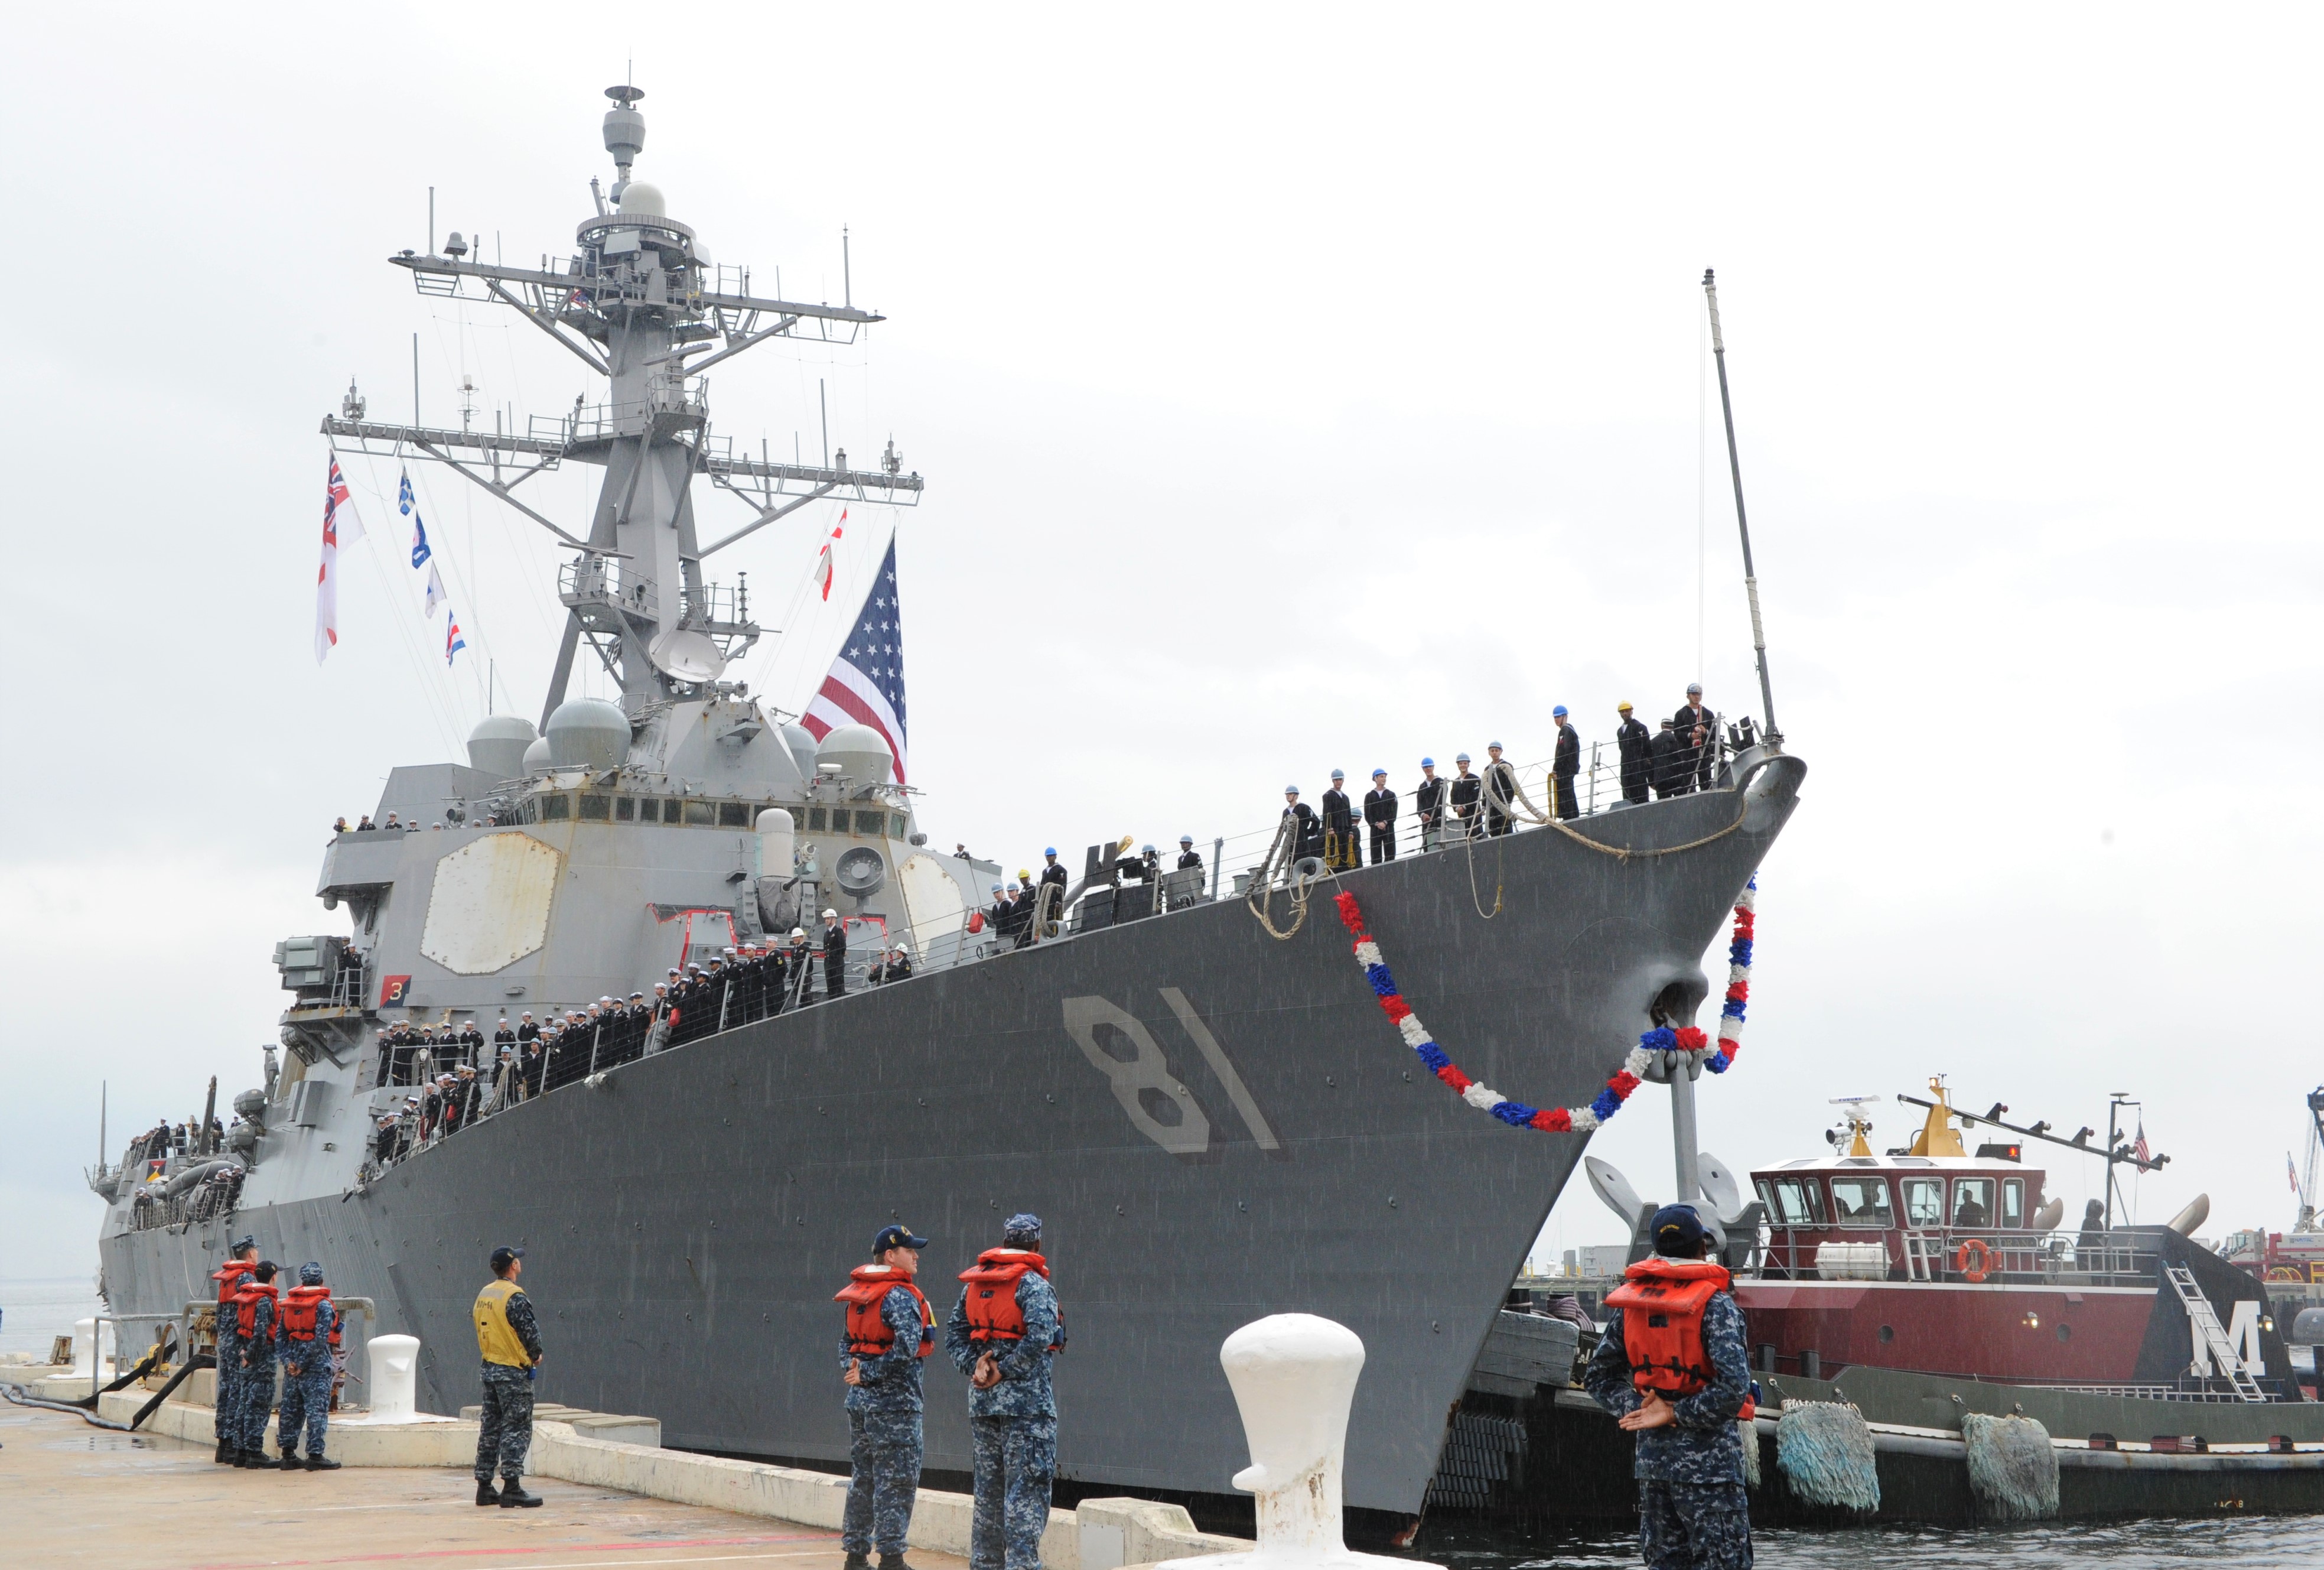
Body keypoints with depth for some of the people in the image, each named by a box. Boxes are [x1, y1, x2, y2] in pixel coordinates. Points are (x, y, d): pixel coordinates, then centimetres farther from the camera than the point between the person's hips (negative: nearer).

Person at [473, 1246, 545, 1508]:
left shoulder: (483, 1295, 8)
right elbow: (531, 1332, -19)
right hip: (513, 1372, -8)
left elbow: (484, 1330, 14)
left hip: (489, 1368, 8)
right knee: (517, 1429, -5)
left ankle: (484, 1487, 16)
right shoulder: (515, 1297, -18)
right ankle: (511, 1489, -8)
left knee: (490, 1428, 12)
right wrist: (535, 1356, -1)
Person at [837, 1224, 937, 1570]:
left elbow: (846, 1340, 20)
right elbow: (907, 1347, -25)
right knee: (897, 1481, -3)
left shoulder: (858, 1294, 13)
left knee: (862, 1478, 14)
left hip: (859, 1399, 8)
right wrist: (869, 1374, -16)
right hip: (894, 1402, -8)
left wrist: (851, 1370, 5)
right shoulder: (901, 1295, -14)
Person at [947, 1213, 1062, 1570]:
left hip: (982, 1401, 7)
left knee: (988, 1490, 14)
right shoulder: (1033, 1283, -10)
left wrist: (975, 1366, -2)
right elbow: (1039, 1336, -22)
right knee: (1026, 1492, -5)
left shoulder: (974, 1283, 12)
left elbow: (954, 1333, 10)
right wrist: (1004, 1372, -14)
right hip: (1027, 1400, -7)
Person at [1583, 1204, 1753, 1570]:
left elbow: (1598, 1376, 11)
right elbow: (1733, 1386, -21)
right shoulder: (1714, 1303, -12)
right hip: (1707, 1459, -6)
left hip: (1651, 1458, 6)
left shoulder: (1631, 1302, 8)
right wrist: (1676, 1415, -12)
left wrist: (1633, 1409, -1)